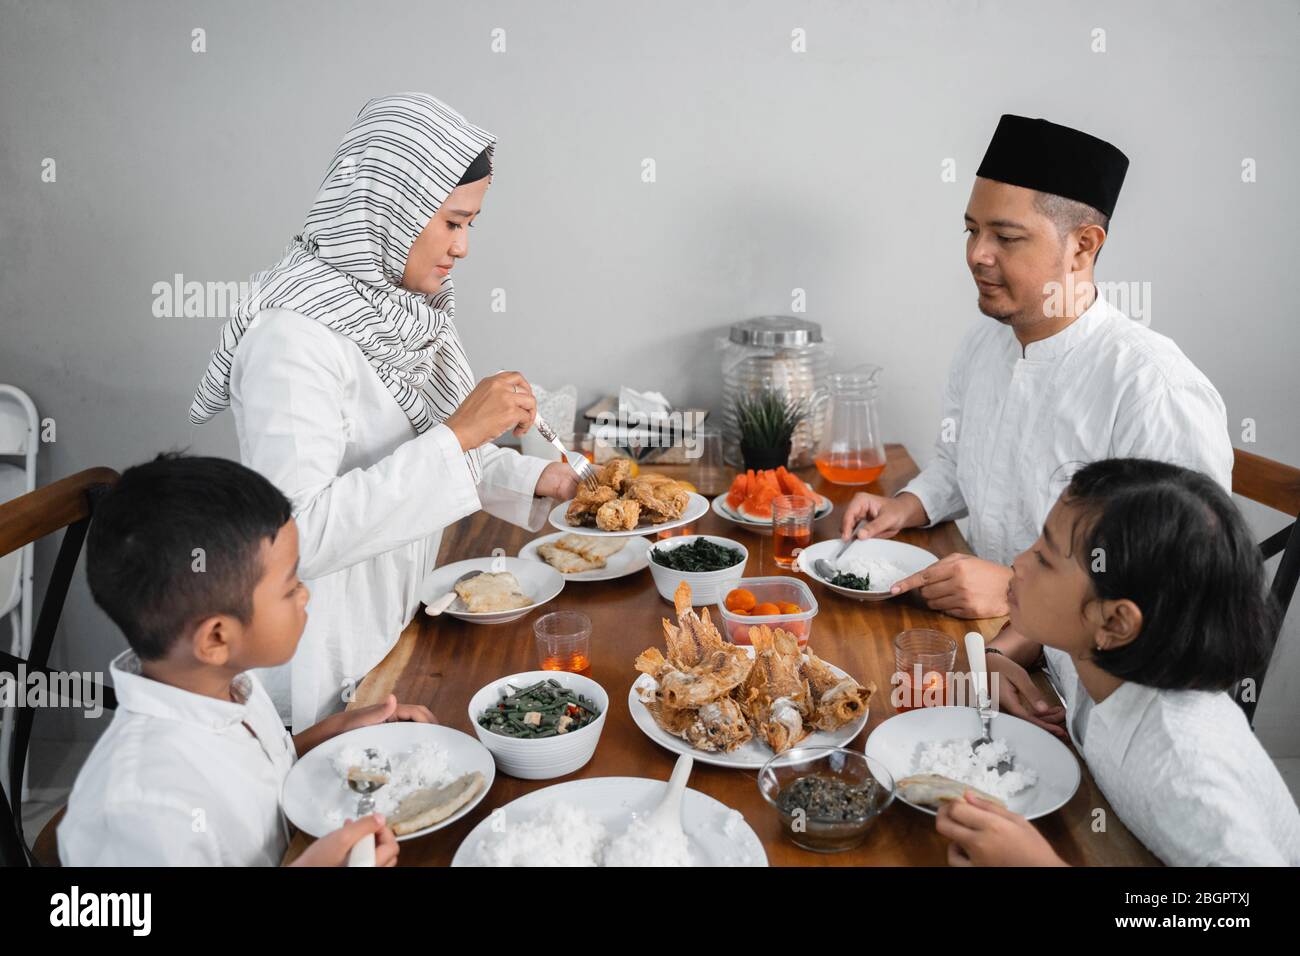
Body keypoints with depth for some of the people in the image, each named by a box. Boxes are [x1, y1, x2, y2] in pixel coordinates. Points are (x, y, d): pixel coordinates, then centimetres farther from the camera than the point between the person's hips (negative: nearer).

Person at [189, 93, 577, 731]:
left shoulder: (402, 308, 2)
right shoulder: (293, 333, -25)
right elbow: (295, 536, -33)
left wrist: (536, 479, -3)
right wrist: (458, 433, -32)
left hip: (392, 632, 8)